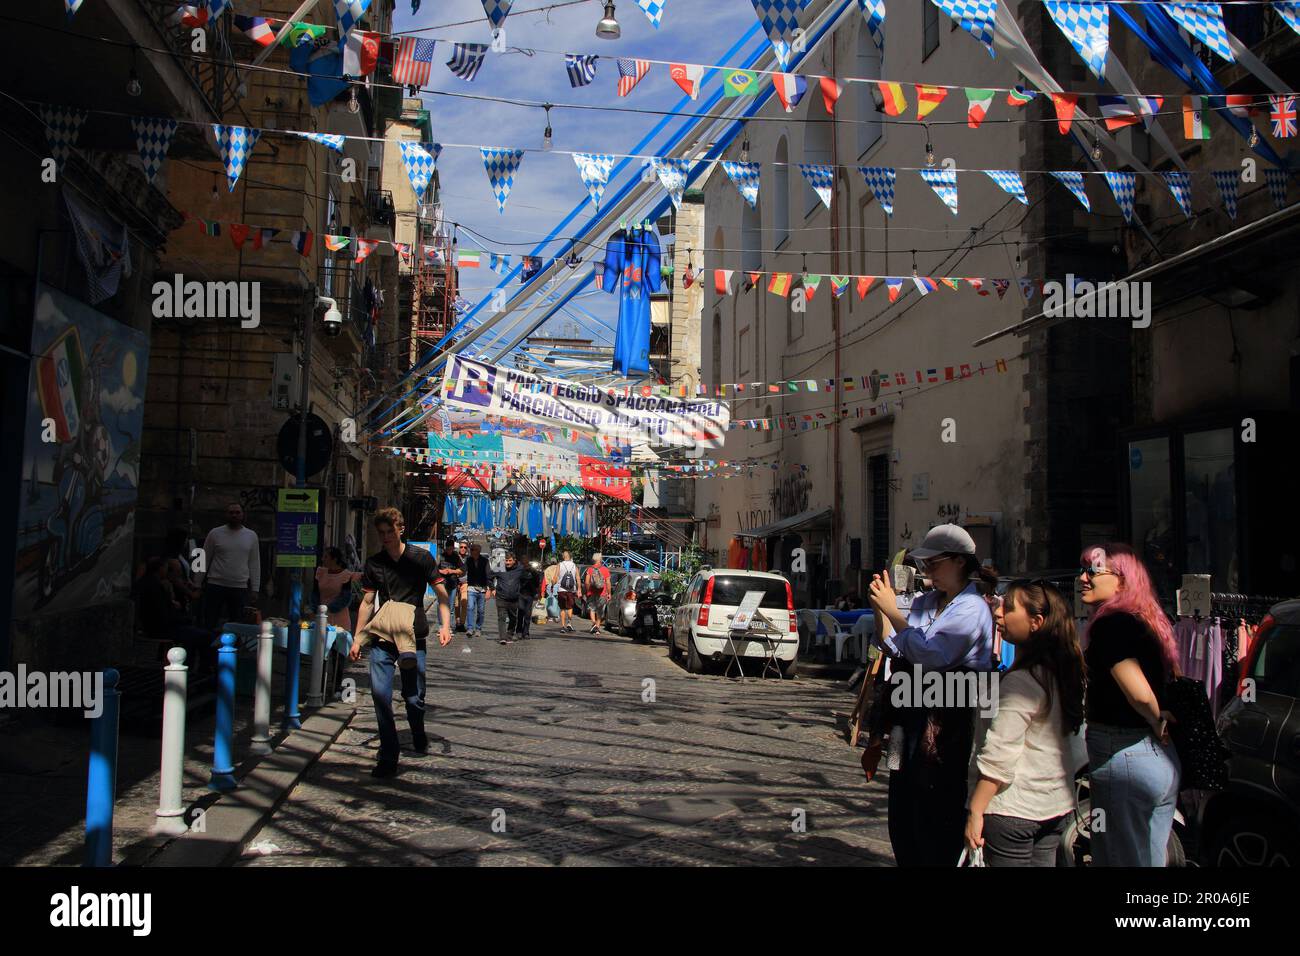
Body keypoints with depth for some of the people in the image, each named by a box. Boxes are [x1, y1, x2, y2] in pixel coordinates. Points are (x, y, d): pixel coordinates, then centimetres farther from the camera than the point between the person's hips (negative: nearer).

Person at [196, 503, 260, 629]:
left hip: (240, 588, 1)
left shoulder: (251, 536, 5)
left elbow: (254, 564, 7)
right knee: (209, 624, 2)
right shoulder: (215, 533, 1)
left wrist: (255, 589, 4)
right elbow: (205, 560, 6)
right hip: (215, 586, -1)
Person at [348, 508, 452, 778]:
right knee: (379, 692, -9)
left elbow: (442, 594, -1)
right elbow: (367, 602, 13)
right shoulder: (374, 562, 7)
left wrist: (445, 625, -14)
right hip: (382, 637, 2)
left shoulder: (420, 558, -2)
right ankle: (388, 758, 0)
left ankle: (419, 739, 35)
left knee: (414, 696, 2)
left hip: (413, 637, -2)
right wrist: (357, 639, 9)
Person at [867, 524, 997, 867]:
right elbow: (894, 650, 10)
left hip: (947, 728, -7)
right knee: (902, 811, 14)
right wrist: (881, 611, -3)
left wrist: (892, 610, -16)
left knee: (937, 820, 0)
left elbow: (931, 655, -21)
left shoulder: (972, 609, -10)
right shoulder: (923, 602, 11)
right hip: (912, 722, 7)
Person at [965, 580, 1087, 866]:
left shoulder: (1019, 682, -20)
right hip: (1058, 804, 9)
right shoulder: (1063, 673, 6)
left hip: (1014, 809, -9)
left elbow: (999, 757, -22)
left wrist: (975, 812, -18)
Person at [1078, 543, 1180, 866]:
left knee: (1120, 859, 3)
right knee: (1151, 860, 18)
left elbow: (1140, 693, -26)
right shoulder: (1147, 621, 11)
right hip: (1162, 759, 9)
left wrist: (1156, 723, -9)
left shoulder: (1110, 624, -16)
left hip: (1122, 757, -9)